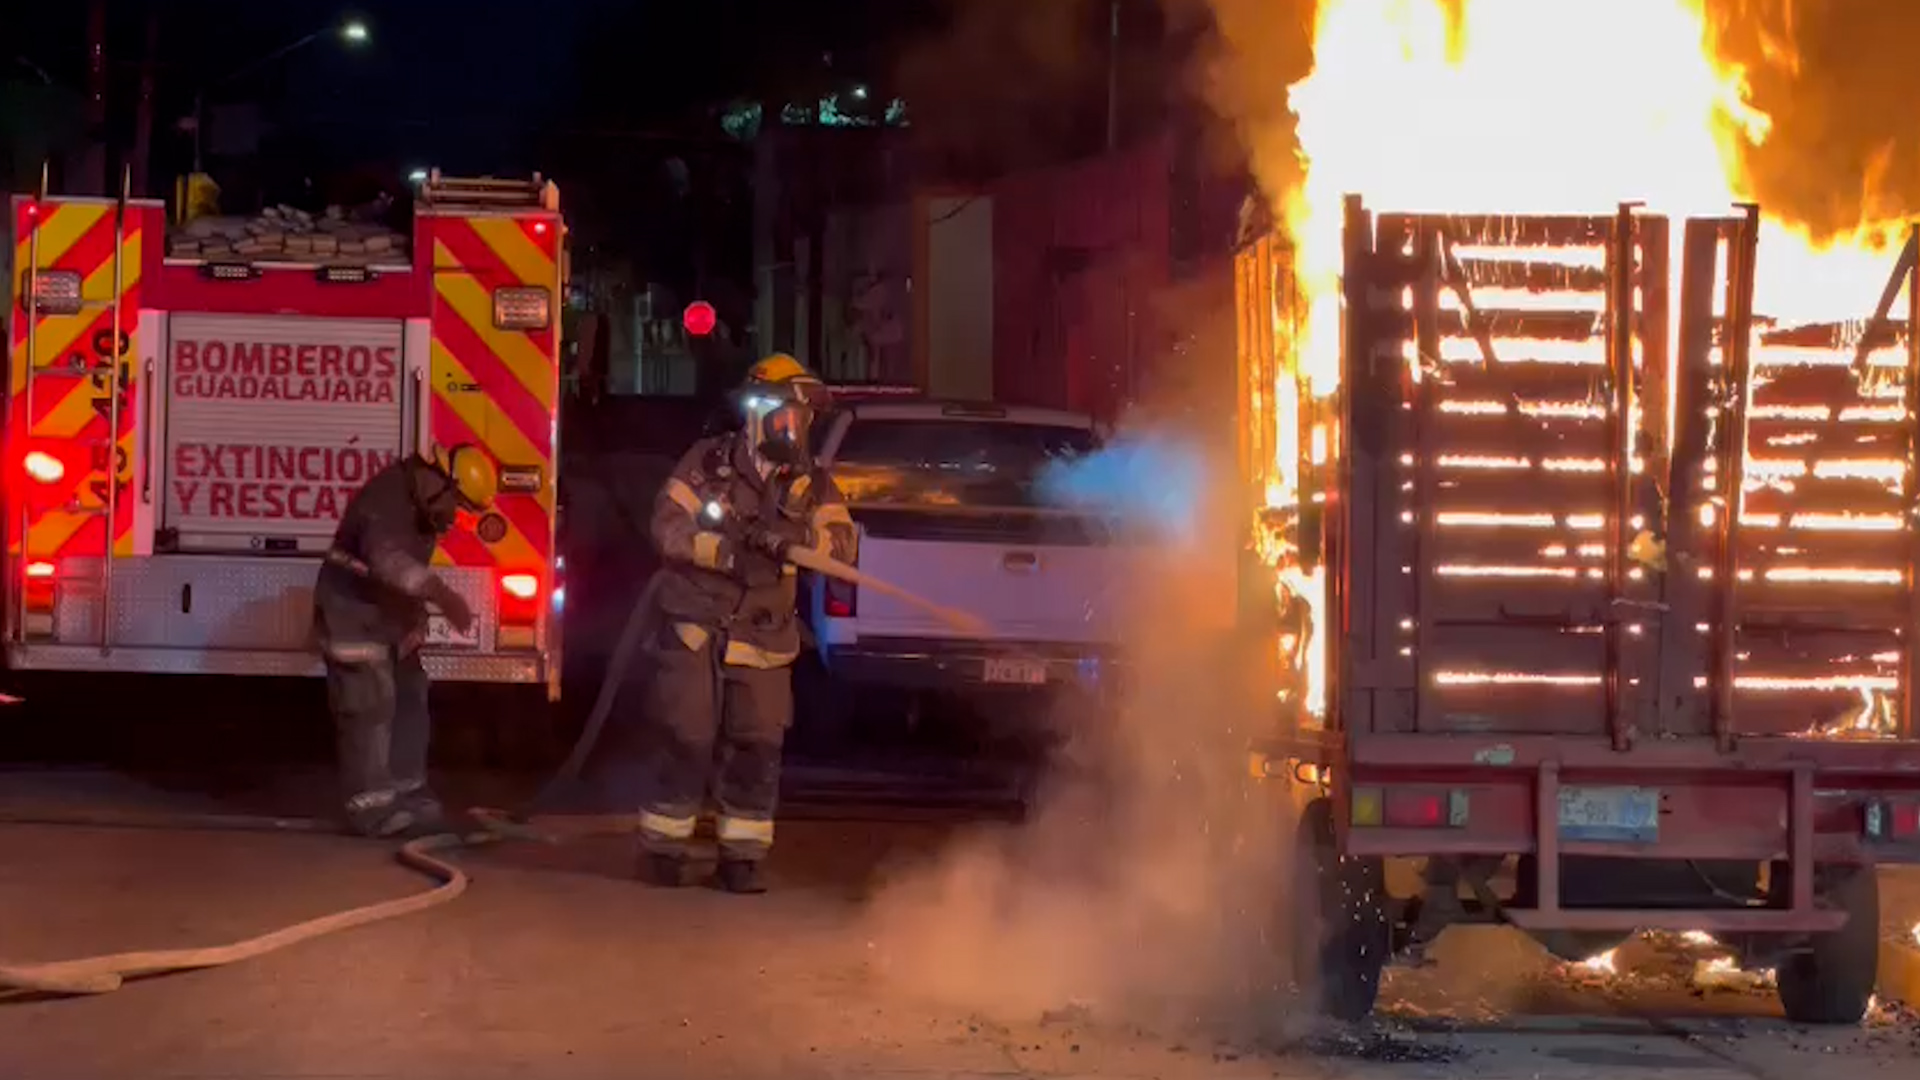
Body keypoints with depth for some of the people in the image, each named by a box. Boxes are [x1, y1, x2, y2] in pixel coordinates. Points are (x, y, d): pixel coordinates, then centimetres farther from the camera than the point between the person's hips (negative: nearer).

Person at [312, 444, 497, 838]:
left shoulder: (422, 506, 6)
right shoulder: (387, 498, -26)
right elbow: (388, 560, -43)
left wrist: (416, 620, 3)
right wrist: (443, 594, -54)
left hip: (388, 620, 10)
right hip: (353, 617, -10)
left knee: (409, 704, 12)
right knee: (370, 708, -13)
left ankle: (406, 795, 20)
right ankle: (371, 807, -12)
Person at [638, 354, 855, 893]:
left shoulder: (811, 481, 5)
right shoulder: (708, 462, -4)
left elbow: (842, 541, -7)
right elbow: (668, 528, -11)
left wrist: (795, 536, -26)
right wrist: (727, 553, -23)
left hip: (761, 636, 3)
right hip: (694, 626, -3)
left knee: (758, 746, 0)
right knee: (685, 741, -3)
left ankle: (741, 855, 10)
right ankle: (663, 848, 9)